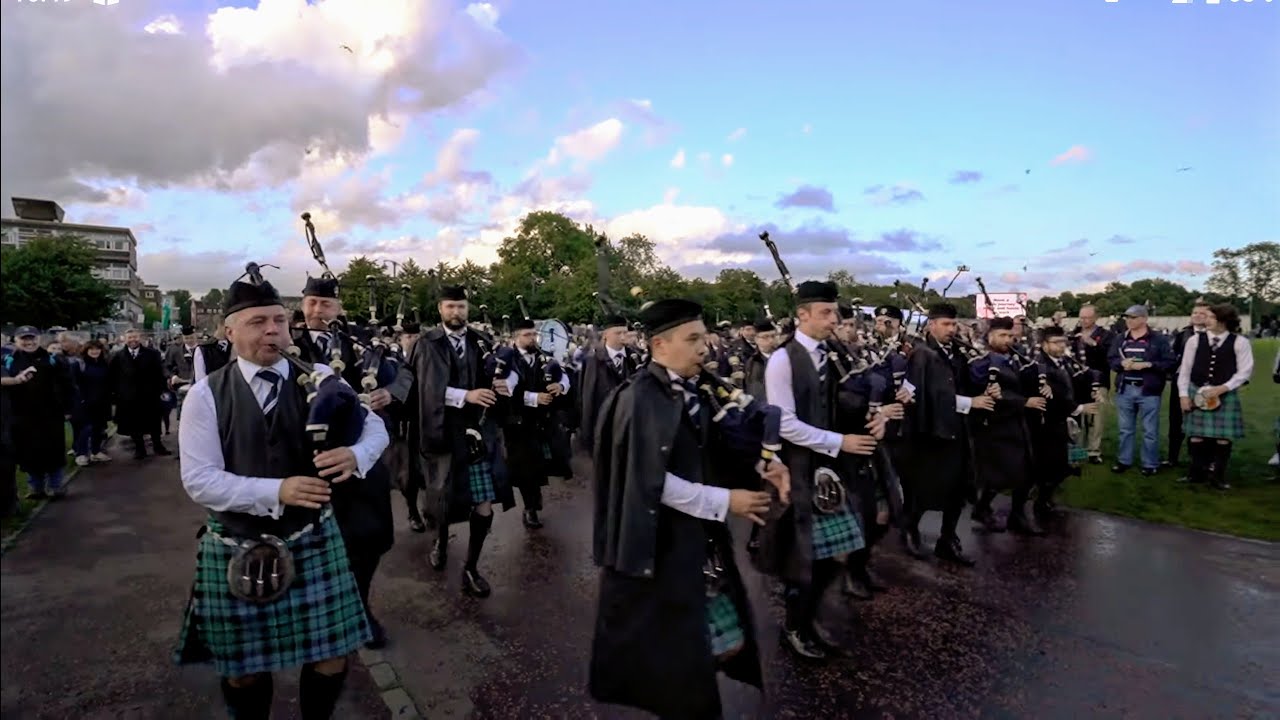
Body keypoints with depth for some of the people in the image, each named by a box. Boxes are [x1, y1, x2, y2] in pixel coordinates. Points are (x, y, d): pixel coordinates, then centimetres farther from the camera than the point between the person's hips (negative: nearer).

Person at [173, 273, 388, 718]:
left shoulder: (319, 379, -3)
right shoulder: (206, 395, -7)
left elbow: (375, 426, 1)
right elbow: (199, 479, -12)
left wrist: (355, 455, -22)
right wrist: (275, 491, -26)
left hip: (313, 540, 1)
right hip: (236, 550, -1)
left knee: (331, 655, 8)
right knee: (243, 667, 17)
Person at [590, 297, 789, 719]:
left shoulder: (690, 392, 4)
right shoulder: (641, 398, -21)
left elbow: (709, 451, 9)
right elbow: (652, 481, -24)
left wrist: (759, 470, -8)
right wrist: (724, 501, -21)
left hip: (695, 535, 8)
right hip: (658, 540, -8)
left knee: (711, 634, 19)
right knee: (663, 641, 8)